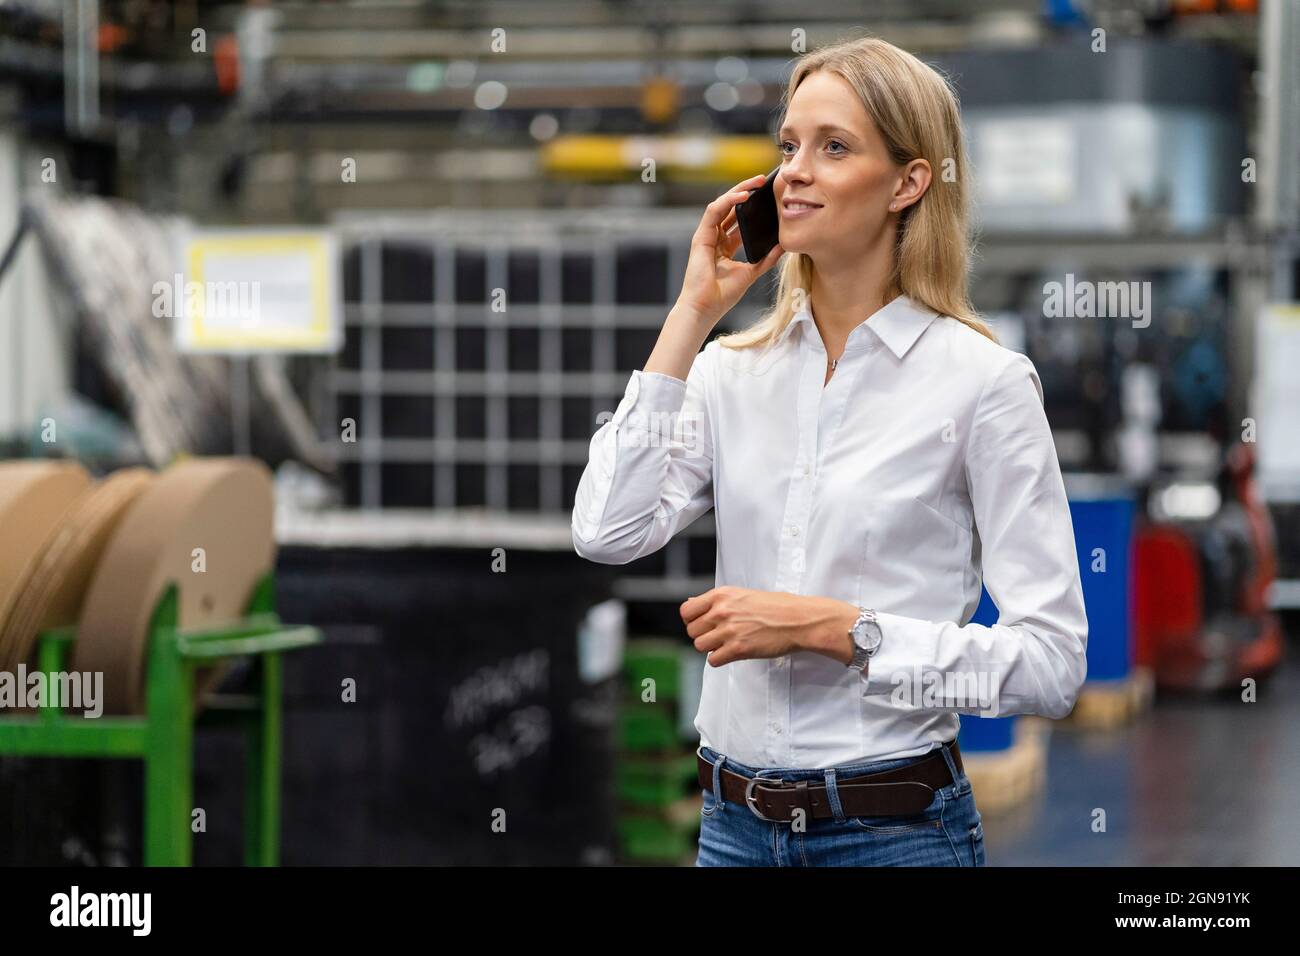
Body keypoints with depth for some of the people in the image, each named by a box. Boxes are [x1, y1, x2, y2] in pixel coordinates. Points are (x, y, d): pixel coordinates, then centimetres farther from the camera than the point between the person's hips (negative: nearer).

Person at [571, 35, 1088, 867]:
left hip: (896, 827, -4)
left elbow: (1051, 663, -12)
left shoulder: (982, 381, -9)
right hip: (737, 822, 5)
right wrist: (693, 314, -4)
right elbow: (608, 533, -9)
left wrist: (831, 628, -19)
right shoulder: (734, 368, 6)